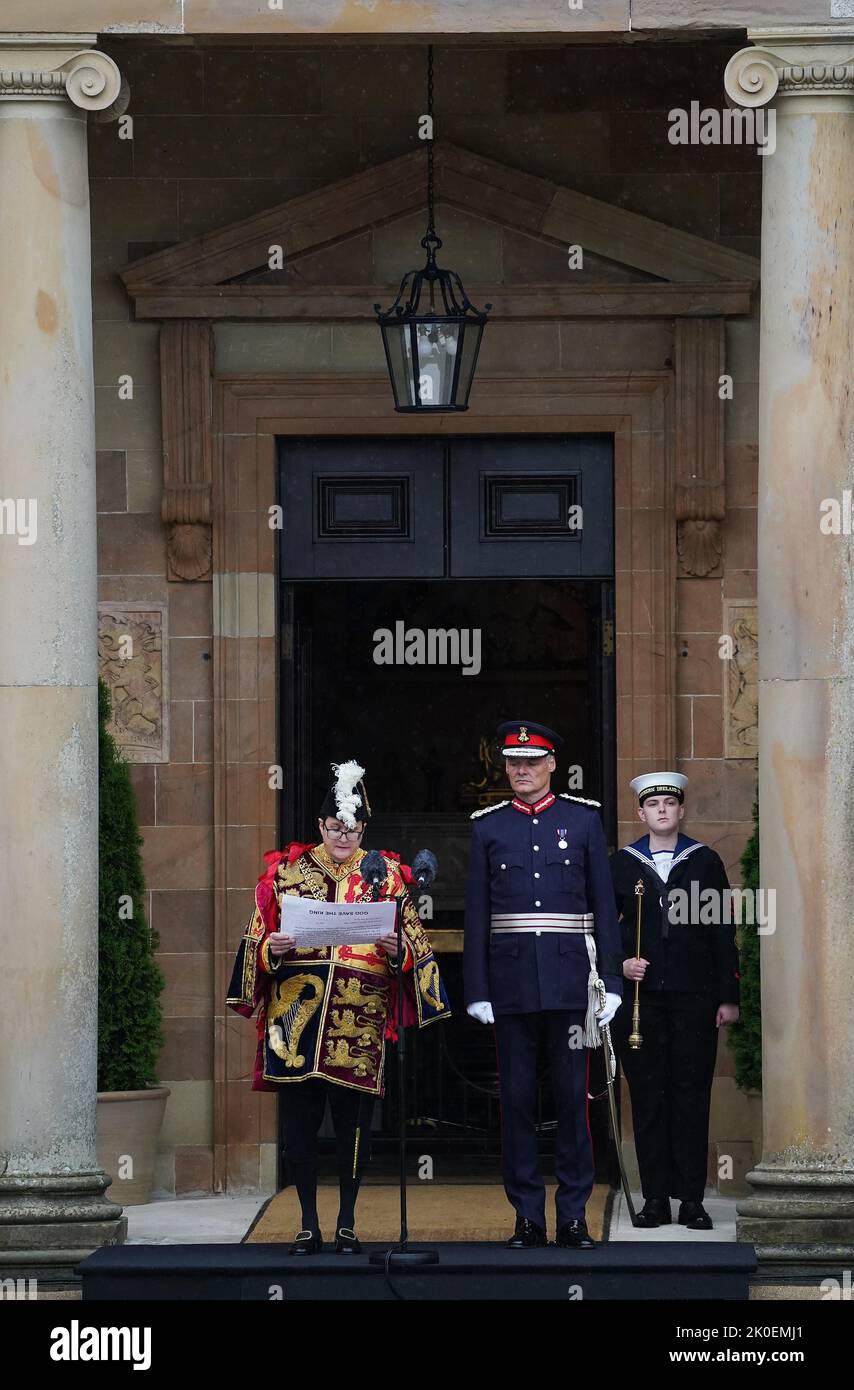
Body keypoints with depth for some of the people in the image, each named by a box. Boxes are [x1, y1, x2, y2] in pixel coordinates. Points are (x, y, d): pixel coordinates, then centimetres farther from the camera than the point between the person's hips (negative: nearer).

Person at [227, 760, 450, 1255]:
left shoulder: (386, 875, 11)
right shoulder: (287, 870, 11)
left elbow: (414, 945, 10)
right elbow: (259, 940, 10)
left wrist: (396, 949, -12)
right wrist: (273, 948, -11)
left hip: (360, 1018, 0)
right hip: (298, 1010, 0)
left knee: (354, 1120, -1)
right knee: (300, 1117, 0)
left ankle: (347, 1223, 9)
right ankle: (309, 1226, 7)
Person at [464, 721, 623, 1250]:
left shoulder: (584, 819, 6)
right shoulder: (488, 826, 8)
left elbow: (604, 905, 5)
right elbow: (477, 914, 7)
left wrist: (611, 981, -1)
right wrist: (477, 989, 1)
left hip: (569, 980, -1)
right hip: (511, 980, 1)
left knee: (573, 1096, 1)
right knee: (517, 1098, 2)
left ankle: (574, 1215, 7)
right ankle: (528, 1217, 7)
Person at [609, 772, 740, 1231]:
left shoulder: (706, 862, 8)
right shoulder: (621, 865, 9)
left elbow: (724, 932, 7)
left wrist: (728, 997, 2)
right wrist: (620, 962, -6)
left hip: (693, 997, -1)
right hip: (639, 995, 1)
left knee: (692, 1095, -2)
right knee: (647, 1097, 0)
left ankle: (692, 1200, 2)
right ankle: (655, 1198, 5)